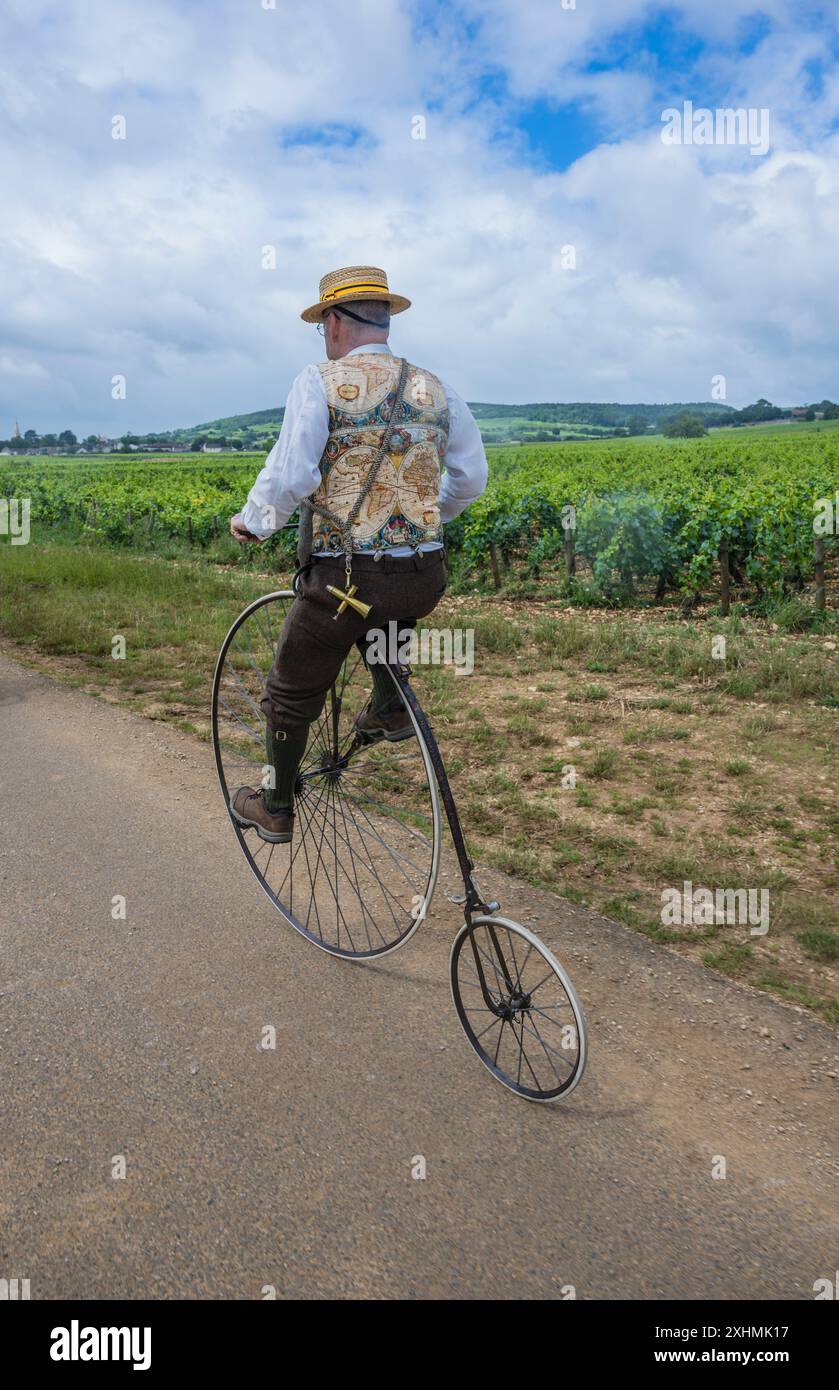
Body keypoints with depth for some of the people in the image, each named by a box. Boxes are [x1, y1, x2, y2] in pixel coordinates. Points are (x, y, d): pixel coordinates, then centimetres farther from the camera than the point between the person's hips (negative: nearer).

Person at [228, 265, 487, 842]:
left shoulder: (320, 382, -6)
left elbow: (289, 479, -15)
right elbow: (472, 478, 12)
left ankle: (276, 809, 35)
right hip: (425, 581, 5)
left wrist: (251, 522, 4)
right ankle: (389, 704, 26)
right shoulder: (435, 388, 8)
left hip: (344, 581, -4)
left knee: (291, 696, 19)